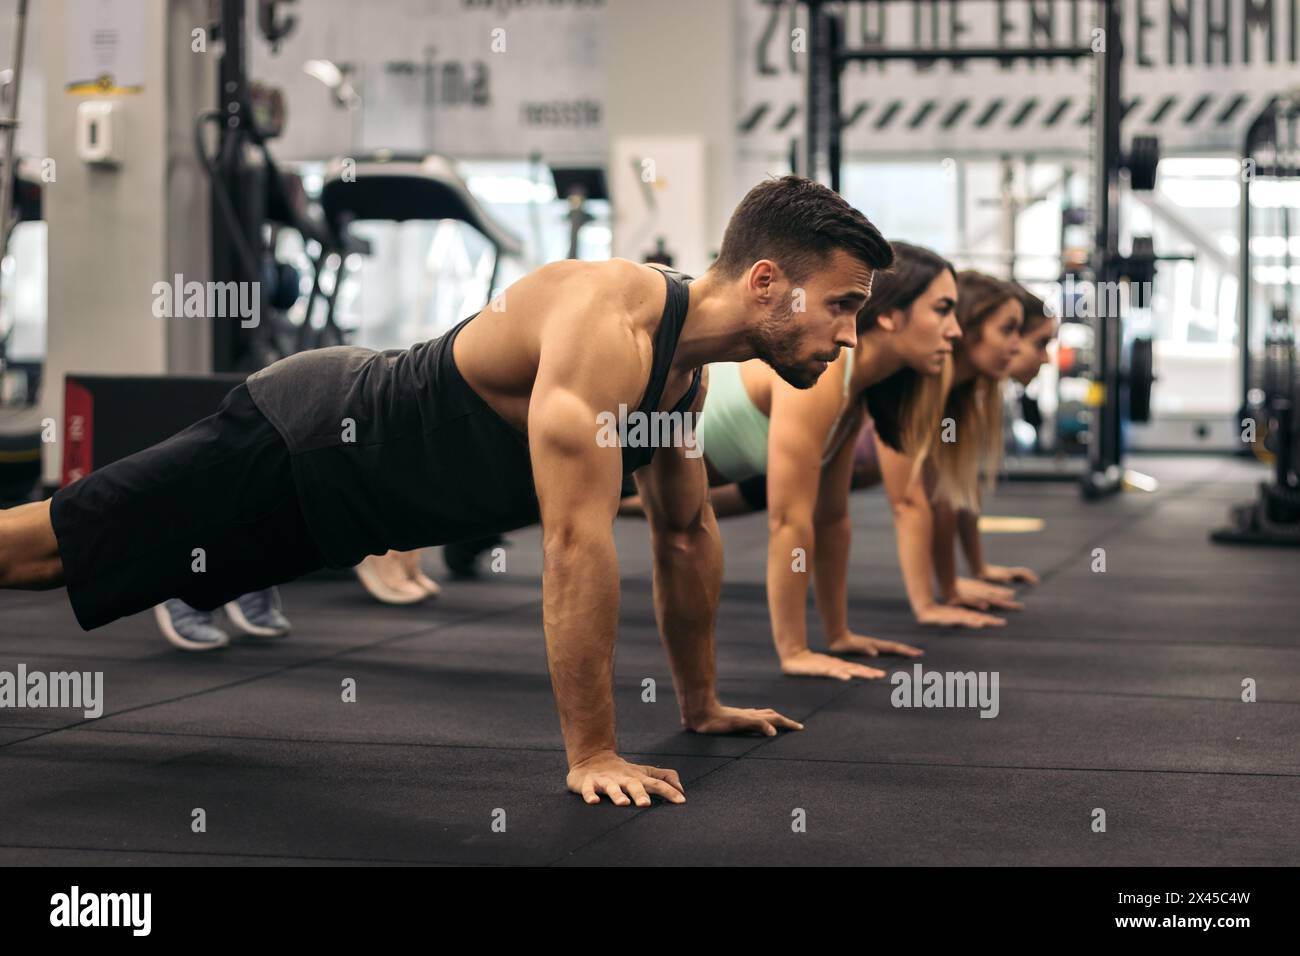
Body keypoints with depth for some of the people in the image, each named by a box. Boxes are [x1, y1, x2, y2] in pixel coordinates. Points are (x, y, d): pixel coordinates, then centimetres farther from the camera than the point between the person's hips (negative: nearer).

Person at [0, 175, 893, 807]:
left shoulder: (687, 363, -4)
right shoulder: (608, 323, -35)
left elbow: (687, 535, 9)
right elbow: (577, 540, -39)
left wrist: (703, 703, 13)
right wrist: (592, 754, -36)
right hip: (294, 449, -8)